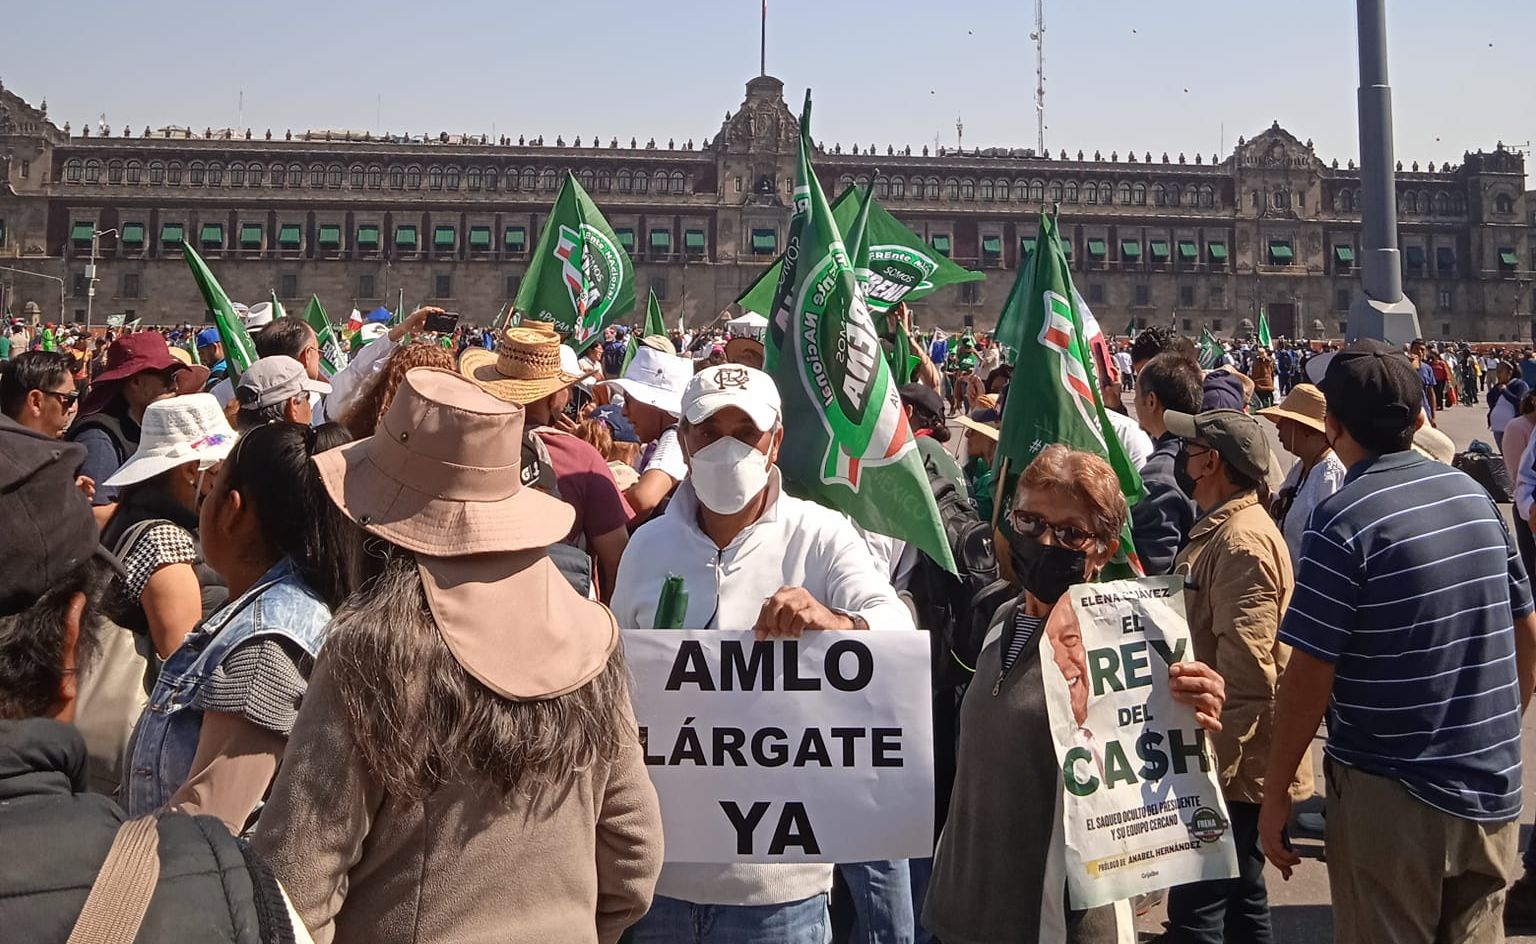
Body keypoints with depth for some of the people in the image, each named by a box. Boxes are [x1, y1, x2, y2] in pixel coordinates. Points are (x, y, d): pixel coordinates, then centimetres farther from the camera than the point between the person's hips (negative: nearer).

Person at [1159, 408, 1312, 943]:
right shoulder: (1220, 528, 14)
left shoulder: (1241, 542, -20)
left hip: (1234, 766, -11)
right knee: (1241, 900, 20)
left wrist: (1213, 769, -24)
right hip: (1232, 760, 11)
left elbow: (1245, 678, -26)